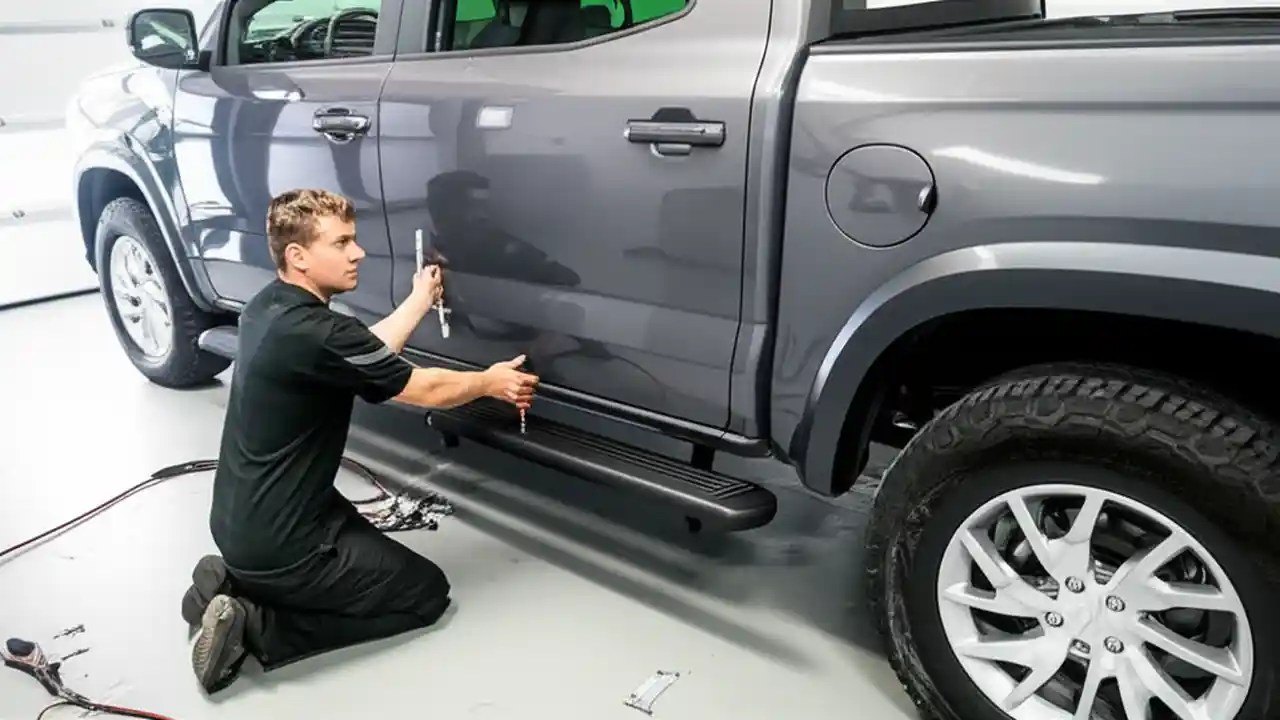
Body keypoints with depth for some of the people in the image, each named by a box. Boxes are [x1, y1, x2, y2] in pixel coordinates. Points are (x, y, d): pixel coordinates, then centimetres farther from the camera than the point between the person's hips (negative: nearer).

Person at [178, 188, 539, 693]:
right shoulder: (317, 334, -26)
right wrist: (490, 382, 4)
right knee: (426, 592, 6)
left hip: (237, 521, 9)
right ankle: (256, 624, -3)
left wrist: (421, 300, 18)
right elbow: (425, 390, -13)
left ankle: (235, 580, 14)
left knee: (360, 536, 31)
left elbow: (368, 355, 12)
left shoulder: (267, 308, 2)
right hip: (275, 544, -9)